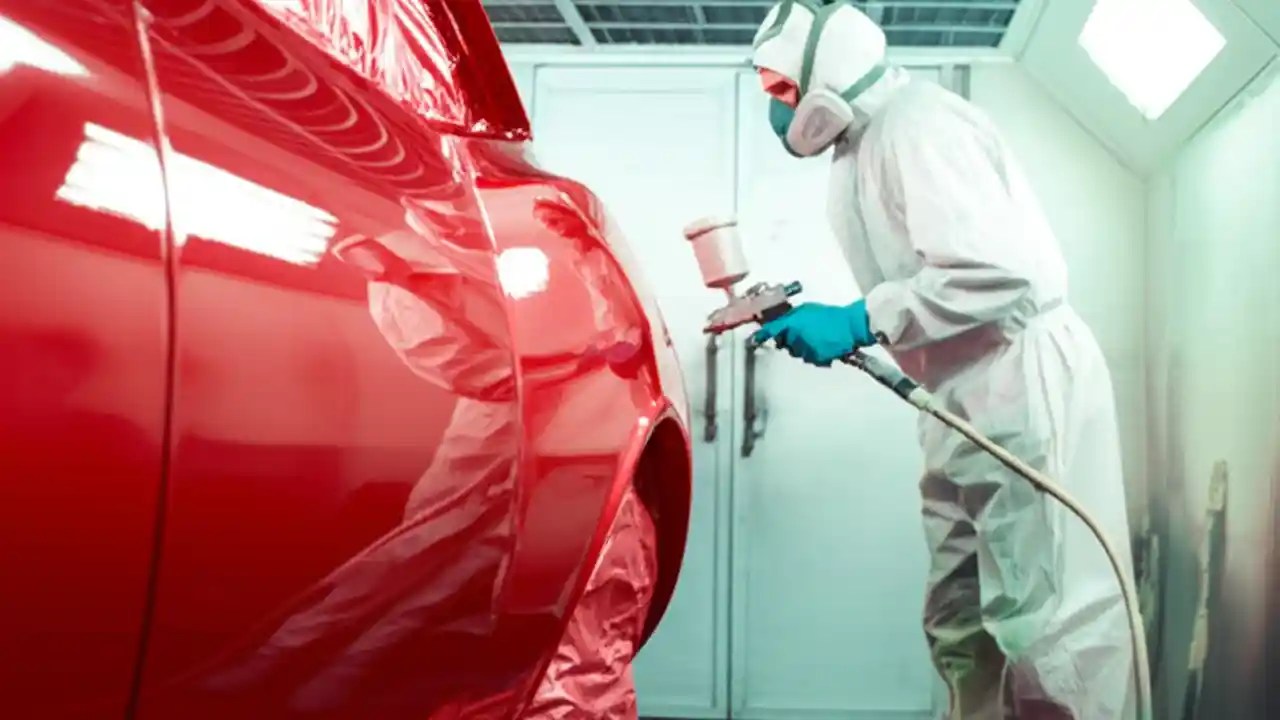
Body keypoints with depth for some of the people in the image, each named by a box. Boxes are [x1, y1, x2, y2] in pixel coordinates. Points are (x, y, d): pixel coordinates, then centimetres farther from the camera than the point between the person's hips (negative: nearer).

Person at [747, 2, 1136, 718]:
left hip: (1025, 388, -10)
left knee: (1050, 622, -8)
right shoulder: (869, 143, 16)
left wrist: (857, 321, -22)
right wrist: (826, 324, 10)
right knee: (961, 626, 14)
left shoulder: (916, 121, -13)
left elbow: (997, 270, -24)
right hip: (968, 404, 11)